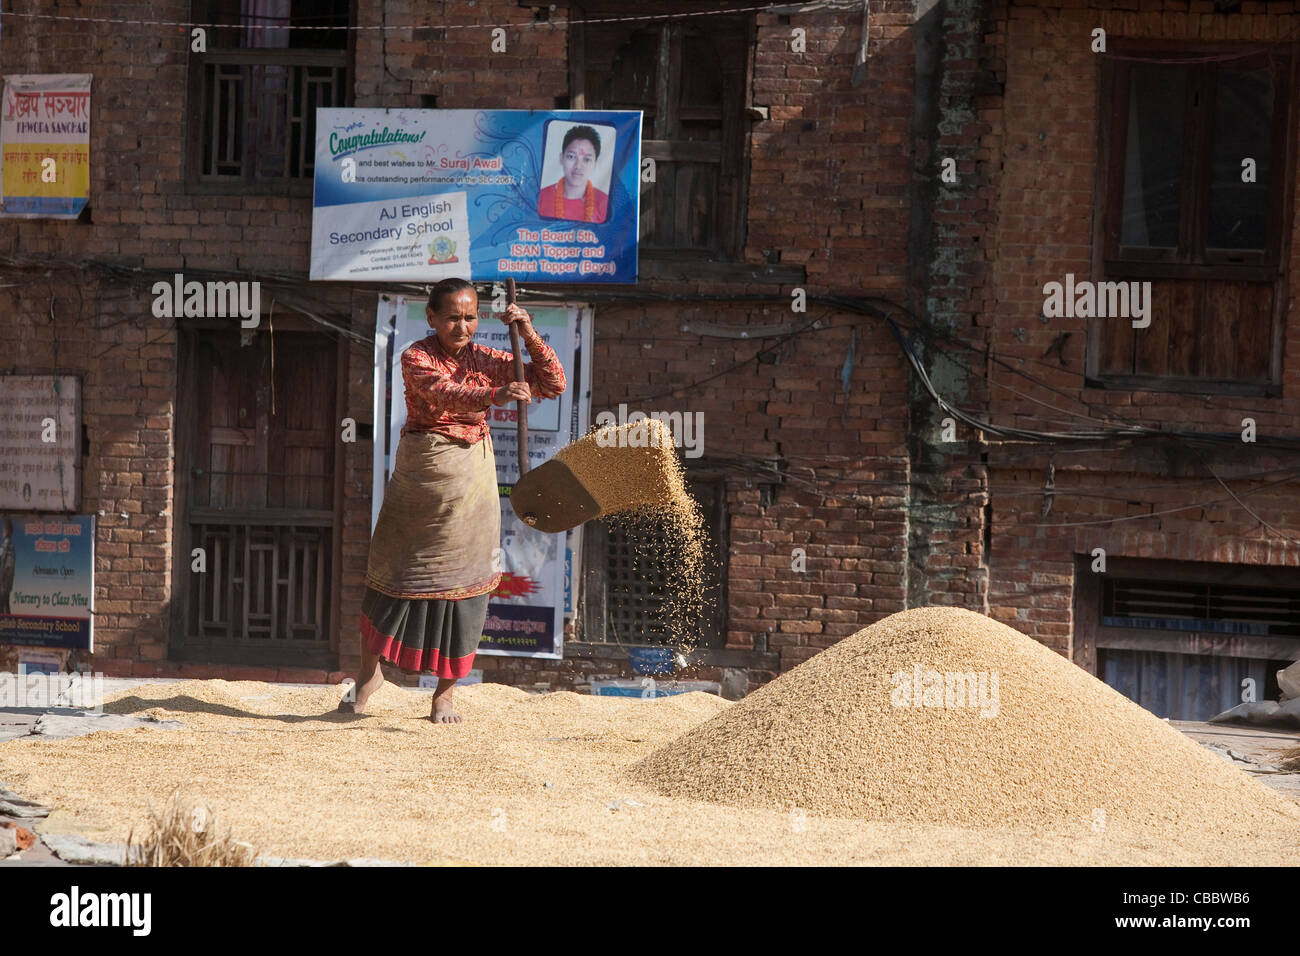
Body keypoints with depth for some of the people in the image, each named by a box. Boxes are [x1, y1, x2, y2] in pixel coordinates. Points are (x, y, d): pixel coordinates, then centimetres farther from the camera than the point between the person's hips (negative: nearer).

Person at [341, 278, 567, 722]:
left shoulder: (485, 360, 3)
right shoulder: (416, 357, -7)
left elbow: (553, 384, 0)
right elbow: (447, 393, -28)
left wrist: (531, 336, -14)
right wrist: (496, 394, -45)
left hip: (470, 479, 2)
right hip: (419, 473, -2)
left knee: (460, 580, 2)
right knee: (393, 570, 5)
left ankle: (444, 694, 13)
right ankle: (369, 672, 25)